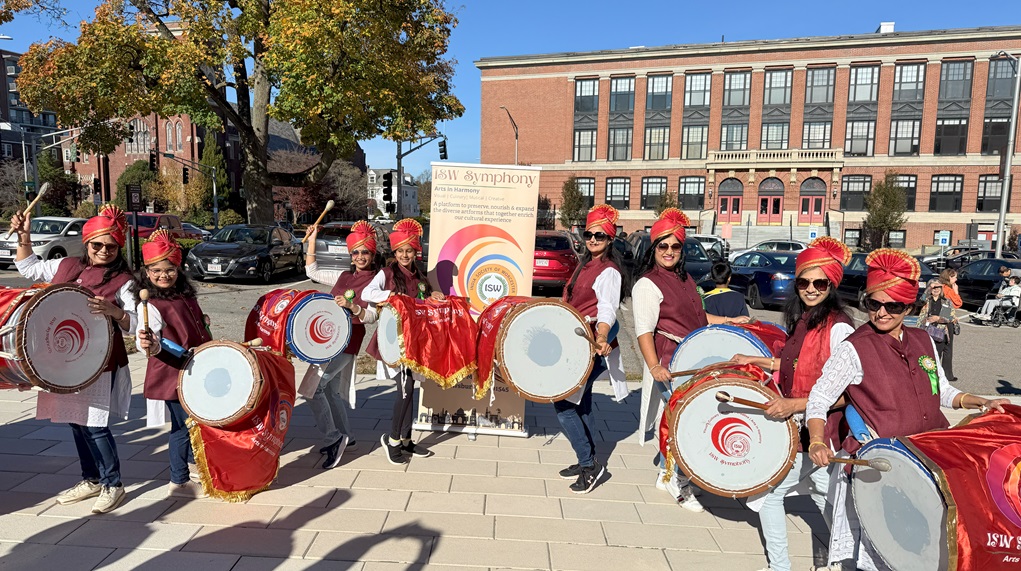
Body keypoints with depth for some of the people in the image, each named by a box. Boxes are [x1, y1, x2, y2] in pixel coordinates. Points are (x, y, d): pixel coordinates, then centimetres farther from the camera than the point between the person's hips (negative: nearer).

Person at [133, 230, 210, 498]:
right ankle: (179, 482, 14)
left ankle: (194, 458, 44)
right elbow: (149, 337, -30)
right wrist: (148, 344, -48)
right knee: (183, 424, 0)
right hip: (171, 374, -8)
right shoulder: (149, 305, -17)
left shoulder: (186, 295, 6)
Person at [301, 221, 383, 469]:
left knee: (311, 388, -13)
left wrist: (351, 305, -29)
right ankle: (343, 436, 31)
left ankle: (334, 437, -3)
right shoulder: (343, 276, 13)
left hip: (347, 341, -7)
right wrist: (312, 241, 14)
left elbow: (371, 316, -12)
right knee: (331, 389, 16)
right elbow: (312, 272, 19)